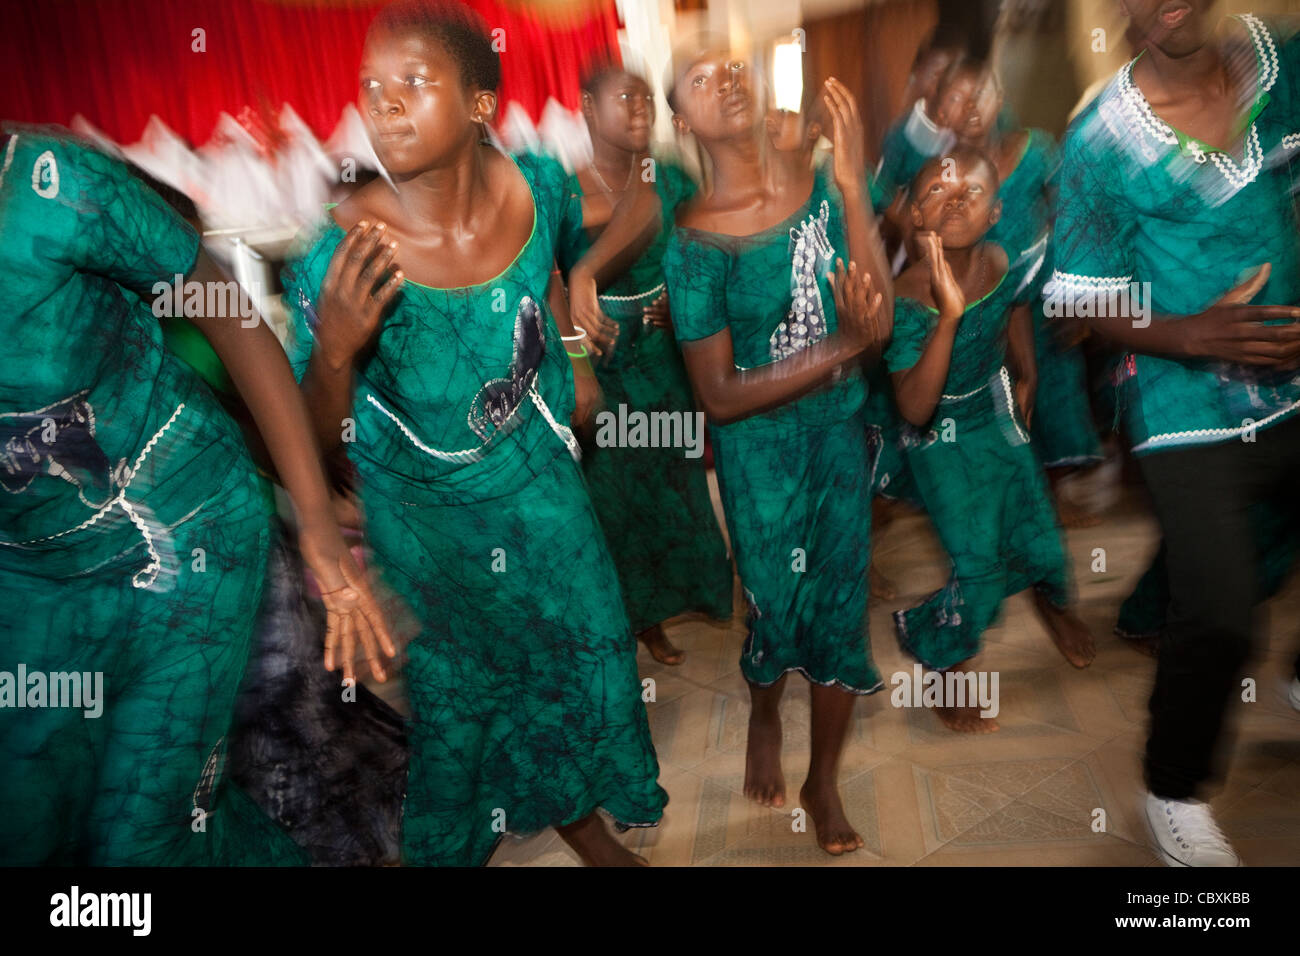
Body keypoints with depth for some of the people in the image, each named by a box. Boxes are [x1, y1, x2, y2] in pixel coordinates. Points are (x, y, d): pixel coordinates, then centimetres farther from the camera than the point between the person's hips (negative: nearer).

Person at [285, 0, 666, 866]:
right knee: (460, 682, 17)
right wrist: (335, 348, -37)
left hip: (540, 479, 4)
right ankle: (463, 841, 53)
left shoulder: (539, 185, -17)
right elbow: (318, 436, -19)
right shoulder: (343, 255, -27)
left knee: (579, 644, 19)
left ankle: (580, 819, 52)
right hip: (425, 511, -3)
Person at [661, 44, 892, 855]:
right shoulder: (695, 241, -14)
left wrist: (853, 188, -18)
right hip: (759, 451, -3)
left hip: (841, 434, 3)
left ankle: (824, 781, 36)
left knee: (842, 608, 11)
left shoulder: (821, 189, -5)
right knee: (779, 609, 10)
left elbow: (880, 324, -15)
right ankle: (764, 717, 48)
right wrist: (839, 348, -23)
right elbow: (720, 396, -17)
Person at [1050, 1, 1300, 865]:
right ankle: (1175, 792, 18)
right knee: (1218, 618, -8)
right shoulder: (1100, 141, -8)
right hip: (1190, 413, -4)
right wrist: (1194, 336, -20)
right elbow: (1088, 303, -5)